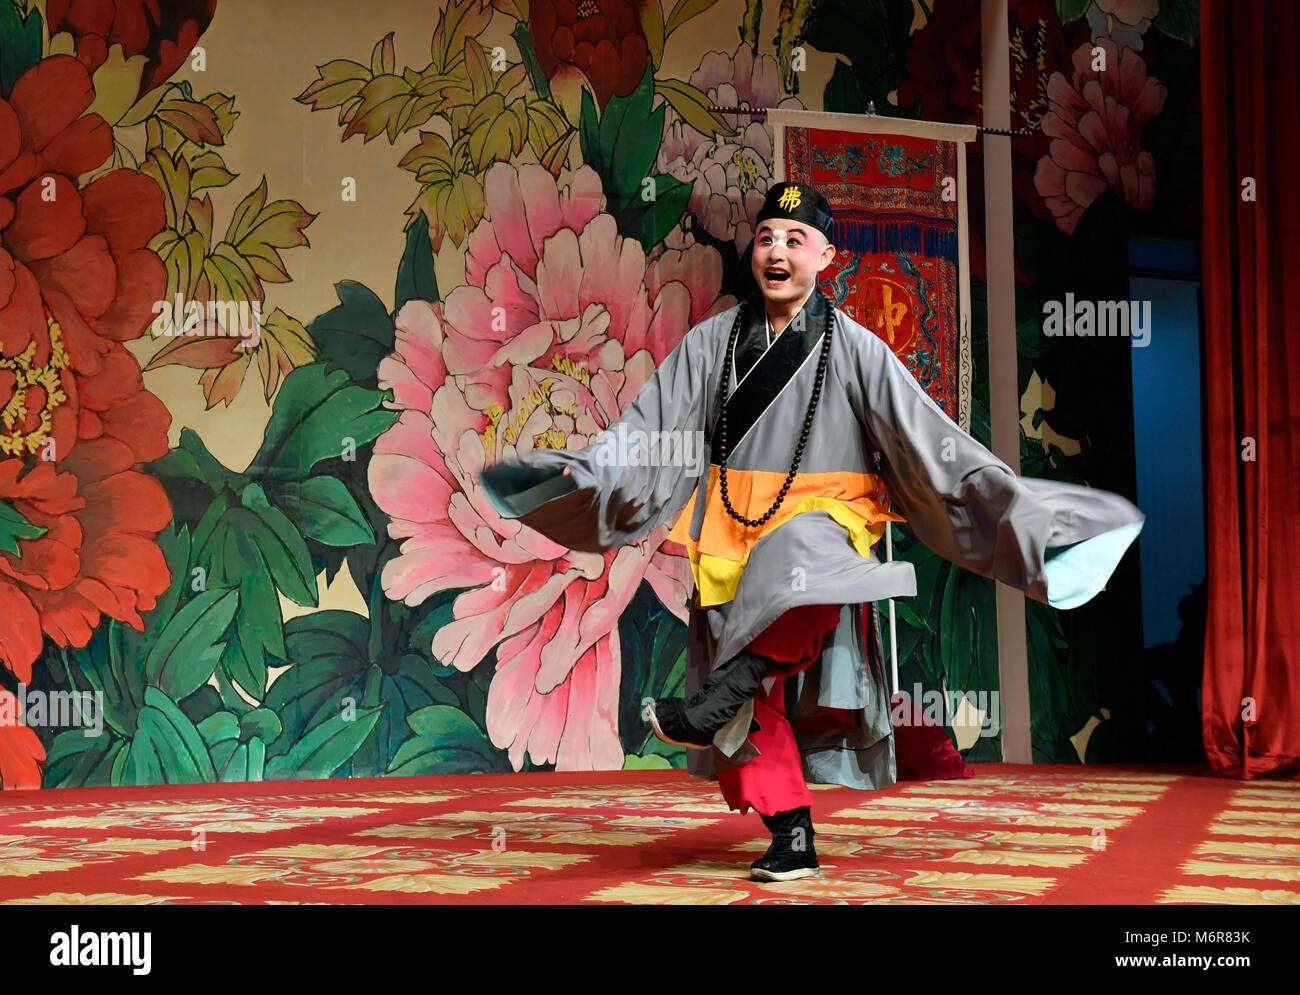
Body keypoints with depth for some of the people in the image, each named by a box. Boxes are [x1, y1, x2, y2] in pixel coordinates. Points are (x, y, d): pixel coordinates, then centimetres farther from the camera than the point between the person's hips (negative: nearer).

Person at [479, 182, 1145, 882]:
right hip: (734, 530, 3)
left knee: (801, 560, -40)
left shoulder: (854, 349, 2)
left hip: (824, 514, -3)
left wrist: (1015, 505, -9)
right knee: (757, 702, -5)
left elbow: (934, 443, -1)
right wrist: (580, 472, -6)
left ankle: (713, 705, -39)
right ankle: (792, 838, 4)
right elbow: (646, 432, 9)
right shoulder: (712, 342, 9)